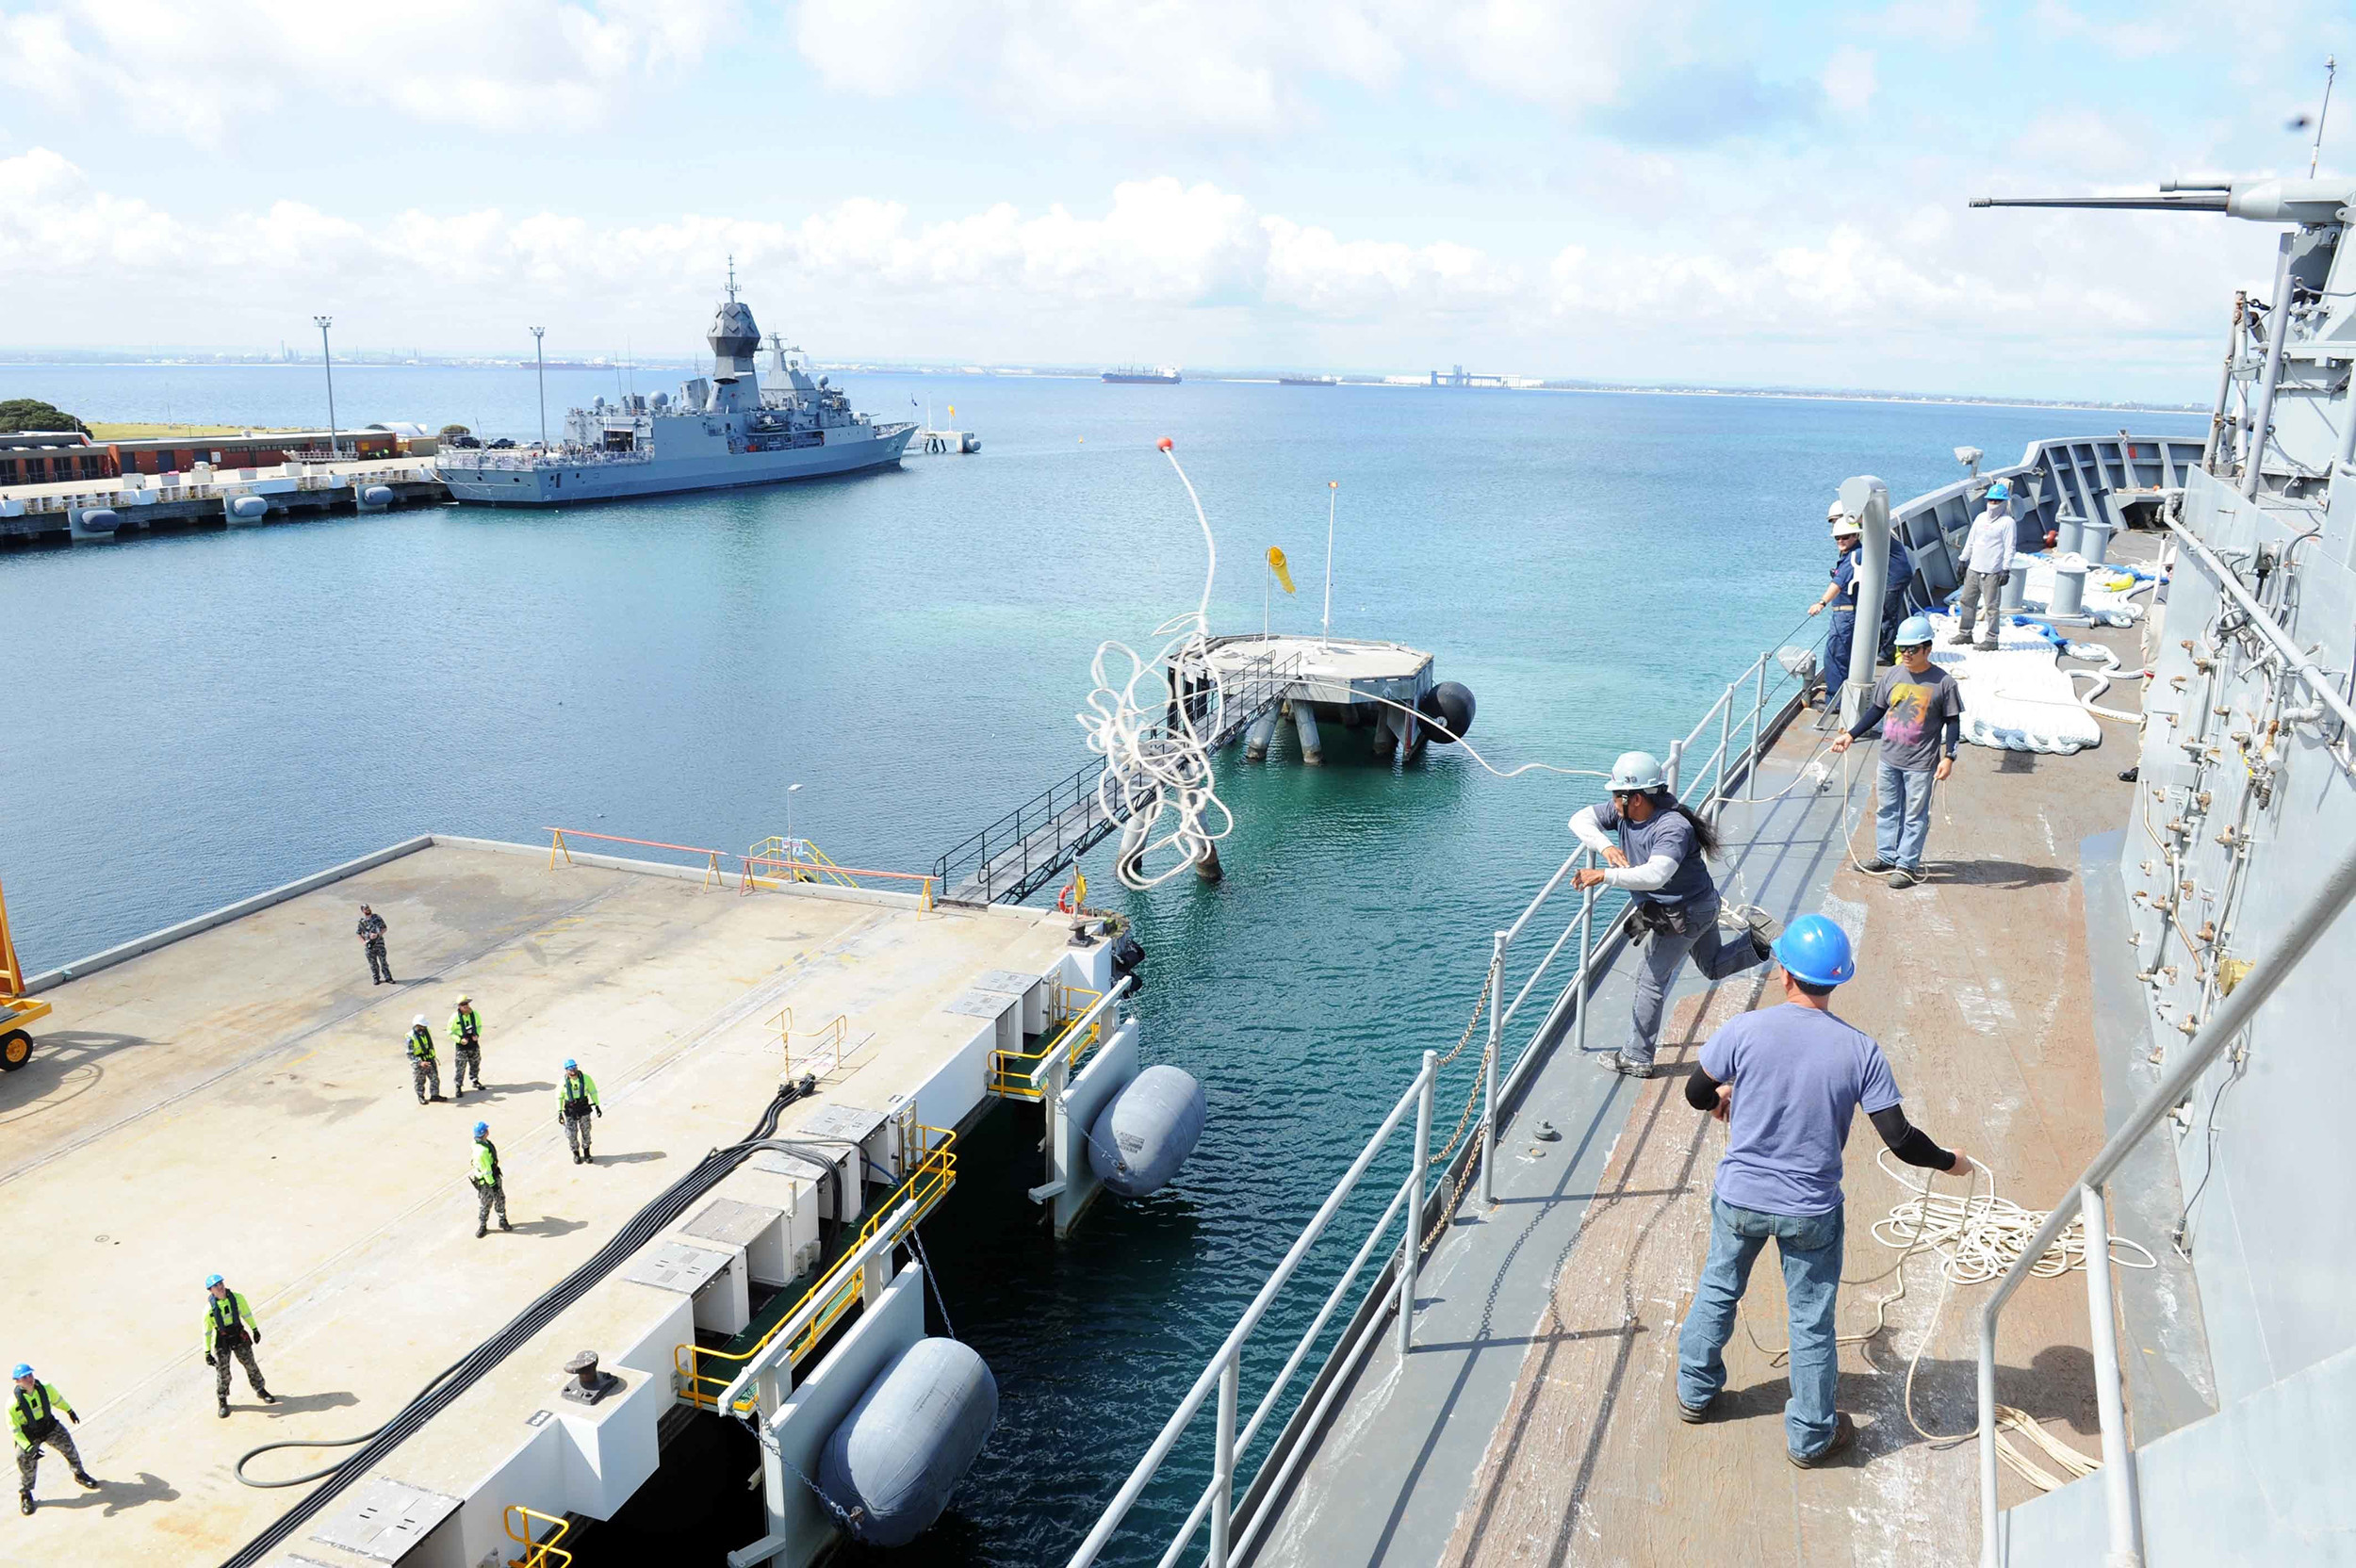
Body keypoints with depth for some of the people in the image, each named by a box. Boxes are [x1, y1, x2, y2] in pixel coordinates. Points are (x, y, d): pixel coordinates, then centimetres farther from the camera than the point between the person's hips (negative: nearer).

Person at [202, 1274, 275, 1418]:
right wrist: (207, 1352, -7)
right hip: (222, 1340, -2)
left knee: (250, 1365, 14)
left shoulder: (237, 1298, -11)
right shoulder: (209, 1308, -18)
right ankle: (223, 1402, 28)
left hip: (240, 1337, 2)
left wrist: (255, 1330, 13)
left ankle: (260, 1390, 34)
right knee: (223, 1372, 7)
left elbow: (247, 1314, 4)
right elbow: (207, 1332, -9)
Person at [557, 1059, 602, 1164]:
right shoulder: (563, 1082, -13)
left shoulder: (586, 1078, -12)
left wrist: (597, 1106, 1)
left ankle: (586, 1153, 33)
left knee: (586, 1132, 13)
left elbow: (593, 1091, 0)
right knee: (572, 1134, 6)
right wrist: (559, 1112, -11)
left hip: (584, 1110, 1)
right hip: (570, 1111, -1)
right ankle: (576, 1154, 29)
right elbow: (559, 1098, -5)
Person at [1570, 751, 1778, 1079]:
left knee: (1651, 978, -1)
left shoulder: (1672, 828, -34)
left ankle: (1637, 1058, 9)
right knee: (1714, 966, 23)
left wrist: (1604, 875, -53)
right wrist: (1606, 847, -21)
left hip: (1684, 914, -10)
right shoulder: (1623, 813, -8)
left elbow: (1655, 875, -48)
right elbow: (1580, 820, -4)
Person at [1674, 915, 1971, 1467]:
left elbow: (1696, 1094, -3)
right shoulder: (1859, 1050, -16)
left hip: (1739, 1197, 1)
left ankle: (1695, 1393, 41)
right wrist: (1949, 1160, 8)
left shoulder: (1743, 1031, -17)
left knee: (1718, 1290, 23)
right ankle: (1810, 1437, 33)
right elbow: (1900, 1139, -13)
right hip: (1811, 1211, 0)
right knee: (1812, 1321, 16)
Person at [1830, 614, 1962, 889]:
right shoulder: (1891, 676, 2)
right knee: (1887, 810, 16)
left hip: (1921, 764, -5)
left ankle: (1907, 864, 12)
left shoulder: (1944, 683, -10)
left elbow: (1953, 722, -5)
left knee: (1915, 815, 5)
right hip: (1889, 759, 5)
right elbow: (1876, 710, 12)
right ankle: (1886, 856, 29)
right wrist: (1850, 736, 7)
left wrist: (1949, 757, -13)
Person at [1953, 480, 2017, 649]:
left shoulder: (2007, 522, -6)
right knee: (1966, 601, 13)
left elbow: (2009, 548, -9)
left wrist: (2006, 569, -14)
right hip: (1973, 569, 7)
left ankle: (1991, 639, 1)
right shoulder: (1981, 518, 14)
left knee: (1992, 606, -4)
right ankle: (1965, 633, 24)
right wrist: (1964, 560, 18)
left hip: (1992, 572, -7)